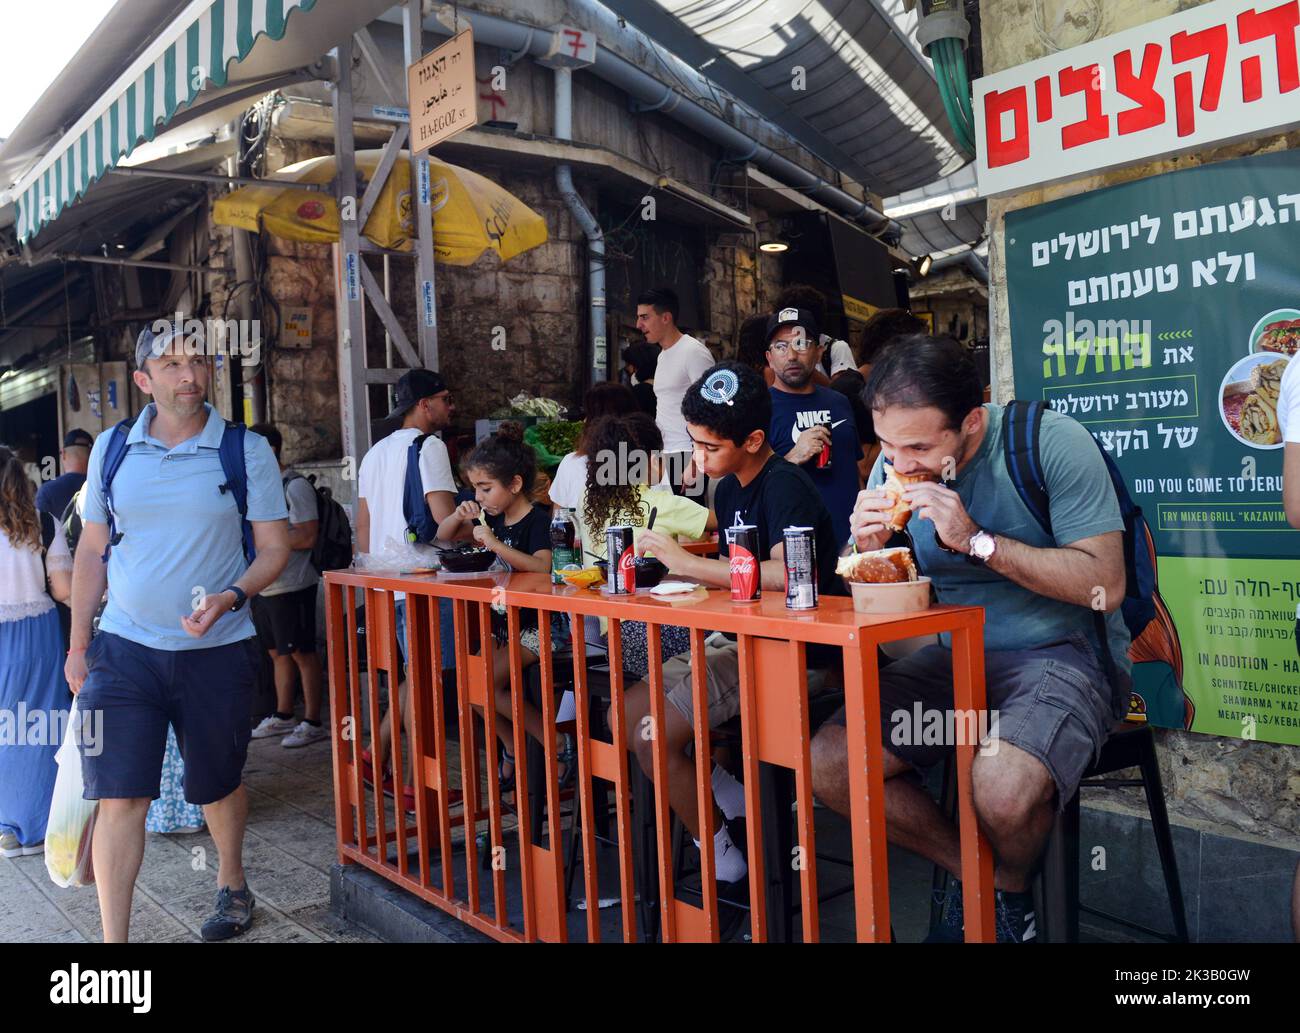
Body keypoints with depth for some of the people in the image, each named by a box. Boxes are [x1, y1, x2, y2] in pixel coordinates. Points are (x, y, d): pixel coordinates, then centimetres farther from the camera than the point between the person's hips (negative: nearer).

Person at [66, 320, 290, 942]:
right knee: (119, 798, -5)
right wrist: (77, 645, 7)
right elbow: (92, 551, 10)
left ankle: (232, 884, 41)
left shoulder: (246, 450, -3)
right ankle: (114, 940, 5)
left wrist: (230, 597, -20)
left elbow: (275, 548, -2)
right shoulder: (112, 448, 3)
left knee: (218, 785, 15)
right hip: (124, 649, 1)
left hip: (217, 652, -1)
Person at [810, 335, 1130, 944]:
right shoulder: (894, 464, -1)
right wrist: (869, 548, -17)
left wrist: (976, 540, -26)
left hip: (1064, 651, -5)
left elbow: (1104, 587, -20)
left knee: (1005, 787, -35)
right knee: (826, 766, -12)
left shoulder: (1051, 442, -16)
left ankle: (1010, 890, 3)